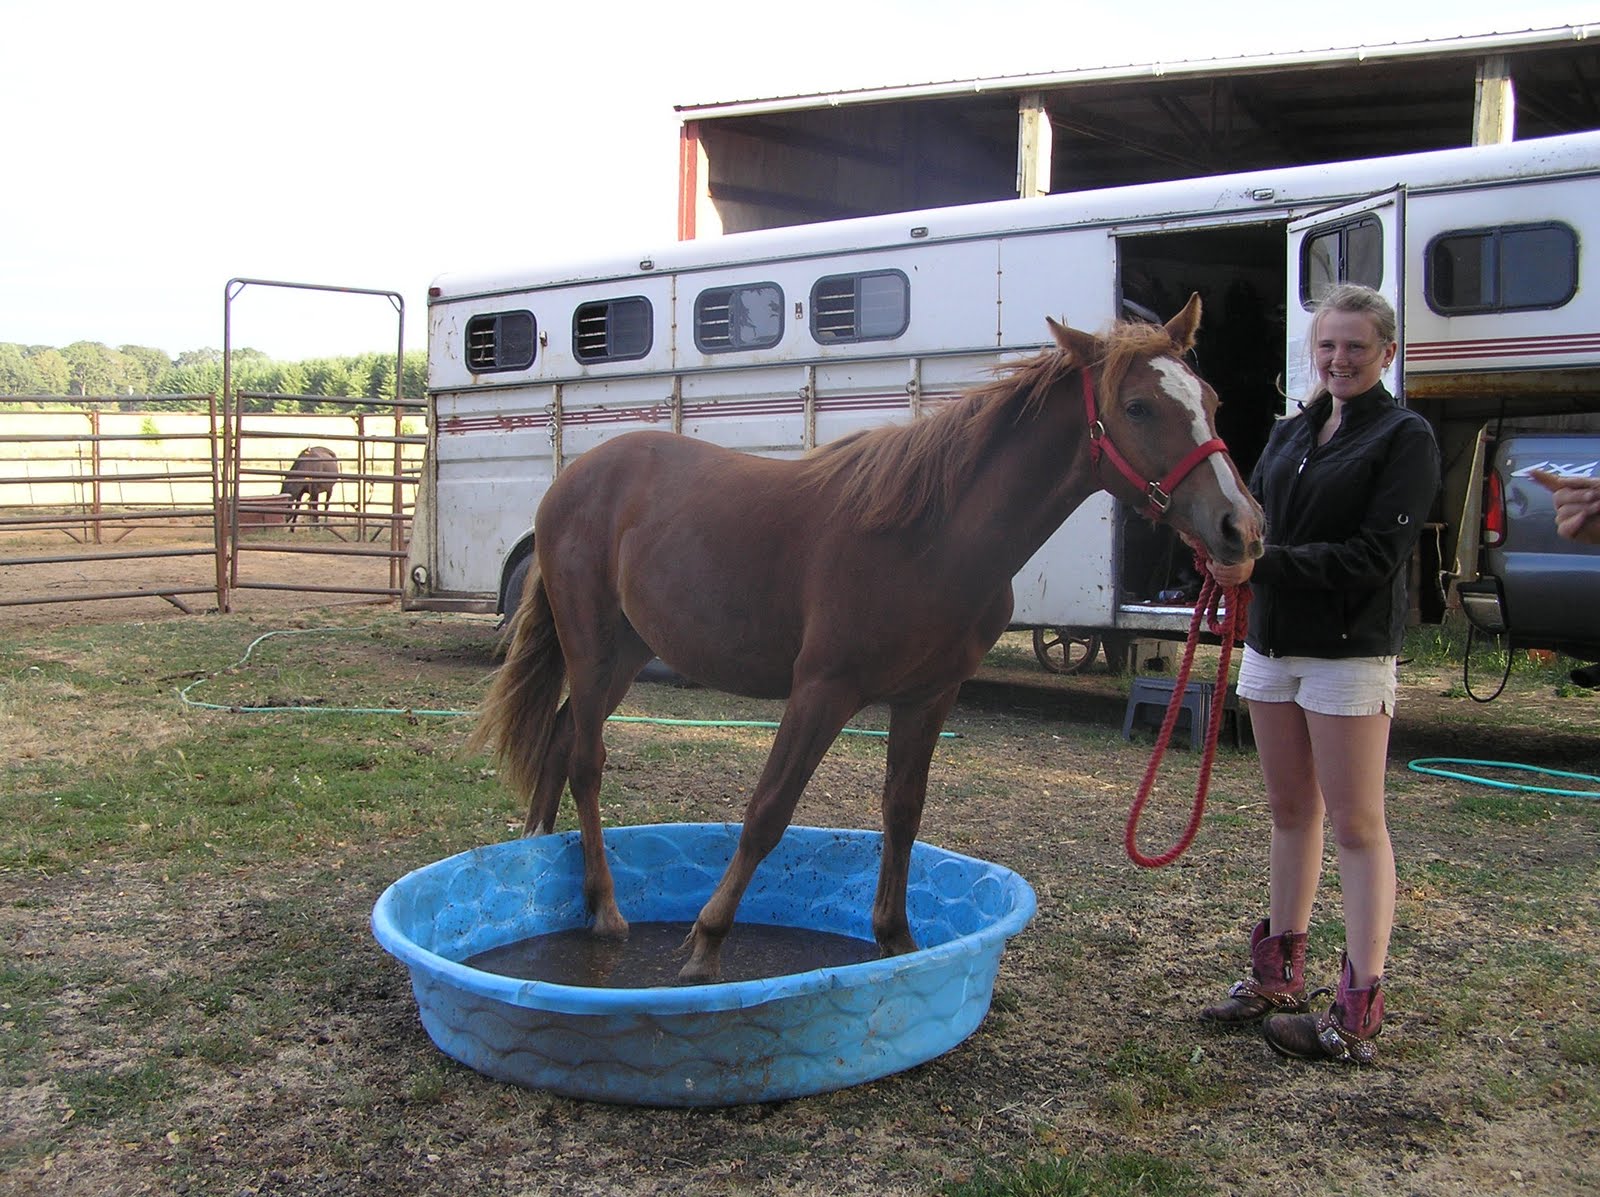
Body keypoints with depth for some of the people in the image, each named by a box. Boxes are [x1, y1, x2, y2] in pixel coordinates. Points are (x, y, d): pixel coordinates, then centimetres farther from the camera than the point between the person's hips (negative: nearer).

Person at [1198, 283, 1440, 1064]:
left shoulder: (1405, 437, -7)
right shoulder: (1290, 434, 13)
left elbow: (1376, 554, -16)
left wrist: (1264, 566, -24)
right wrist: (1229, 553, -15)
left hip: (1350, 650, -6)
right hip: (1272, 642, 7)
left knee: (1356, 824, -2)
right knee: (1290, 811, 14)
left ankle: (1359, 1013, 3)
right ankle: (1279, 977, 25)